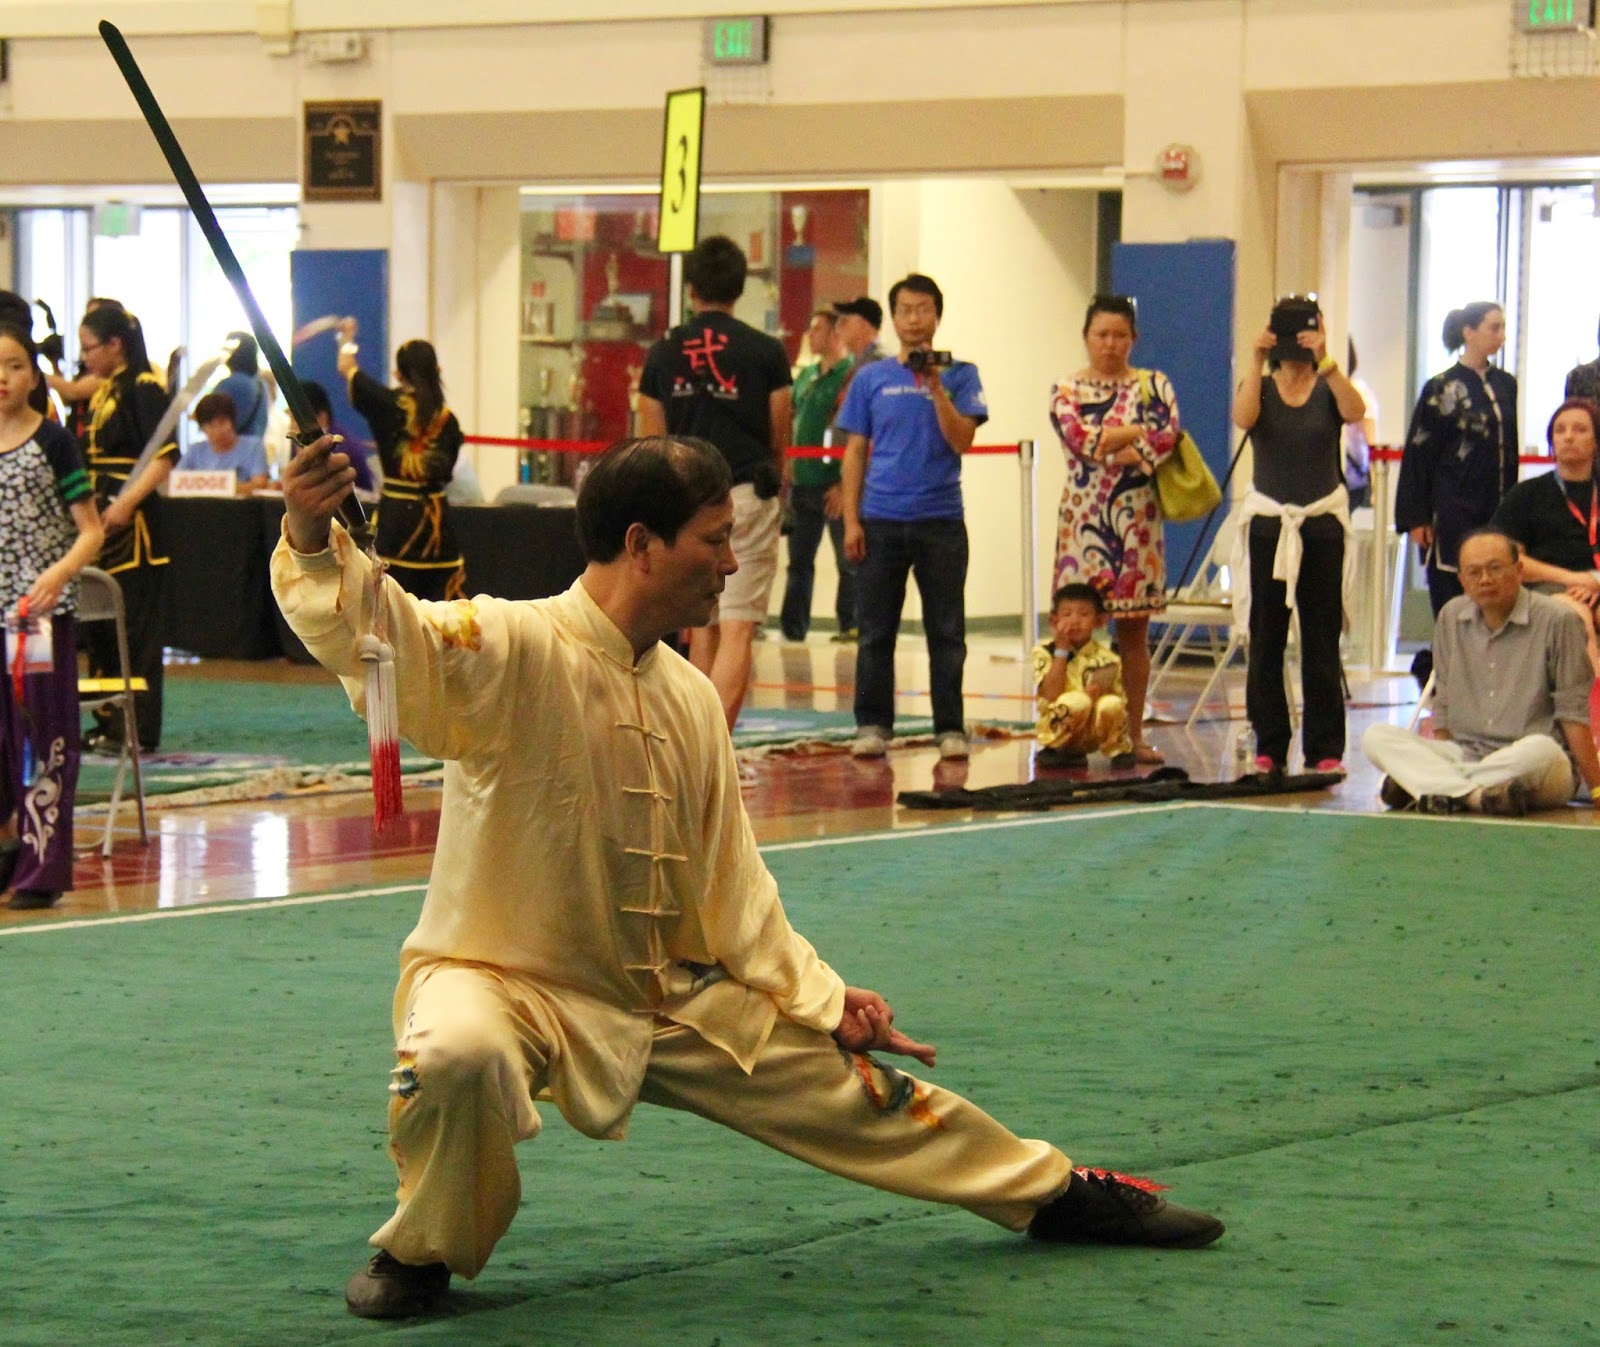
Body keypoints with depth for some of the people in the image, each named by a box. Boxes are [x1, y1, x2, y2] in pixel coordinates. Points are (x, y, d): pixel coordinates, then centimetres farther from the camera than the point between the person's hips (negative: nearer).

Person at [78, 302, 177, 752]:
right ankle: (108, 725, 17)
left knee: (133, 628, -6)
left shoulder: (144, 387, -11)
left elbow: (165, 456, -18)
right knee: (99, 629, 11)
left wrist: (126, 504, -26)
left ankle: (138, 732, -3)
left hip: (133, 525, -9)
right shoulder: (103, 391, 15)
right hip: (103, 521, 9)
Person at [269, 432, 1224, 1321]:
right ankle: (421, 1255, -10)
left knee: (848, 1081, 13)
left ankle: (1054, 1195, 37)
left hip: (664, 997, 7)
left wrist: (824, 1000, 6)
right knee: (460, 1055, -41)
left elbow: (732, 885, 12)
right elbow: (377, 633, -37)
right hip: (505, 980, -7)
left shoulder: (691, 699, 4)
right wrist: (314, 542, -57)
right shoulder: (515, 651, -19)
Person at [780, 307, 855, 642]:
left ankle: (850, 625, 5)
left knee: (848, 560, 0)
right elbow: (789, 423, 21)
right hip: (802, 485, 7)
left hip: (835, 486, -7)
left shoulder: (853, 375, -8)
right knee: (799, 560, 9)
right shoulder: (805, 376, 15)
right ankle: (792, 625, 13)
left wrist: (845, 485, -19)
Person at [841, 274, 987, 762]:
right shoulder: (871, 379, 8)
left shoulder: (958, 375, 4)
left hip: (941, 520, -1)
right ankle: (872, 725, 10)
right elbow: (855, 452, 8)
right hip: (881, 520, 1)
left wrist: (936, 387, -16)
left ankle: (950, 728, 6)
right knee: (876, 631, 4)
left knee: (946, 632, 2)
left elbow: (962, 440, -7)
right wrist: (851, 520, 0)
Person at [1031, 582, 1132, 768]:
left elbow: (1122, 703, -1)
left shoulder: (1107, 659, -3)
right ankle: (1052, 750, -7)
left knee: (1111, 705, -31)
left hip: (1093, 733, 1)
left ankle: (1117, 751, -3)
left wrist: (1100, 693, -24)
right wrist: (1062, 651, -18)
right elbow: (1051, 695, -20)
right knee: (1078, 701, -34)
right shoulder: (1045, 652, -7)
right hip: (1058, 729, -1)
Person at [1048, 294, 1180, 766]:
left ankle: (1134, 734, 8)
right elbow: (1078, 437, -11)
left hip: (1135, 518, 1)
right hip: (1084, 516, -1)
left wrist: (1107, 443, -12)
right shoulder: (1066, 390, 7)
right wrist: (1138, 432, -9)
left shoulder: (1153, 386, 9)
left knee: (1133, 632, 4)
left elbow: (1167, 435, -8)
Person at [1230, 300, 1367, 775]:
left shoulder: (1328, 390, 5)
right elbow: (1244, 417, -15)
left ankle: (1326, 748, 2)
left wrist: (1324, 361, -25)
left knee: (1322, 638, -1)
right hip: (1268, 522, 1)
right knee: (1266, 639, 1)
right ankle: (1269, 745, 8)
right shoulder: (1261, 387, 7)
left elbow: (1355, 411, -18)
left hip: (1323, 521, -1)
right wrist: (1258, 360, -19)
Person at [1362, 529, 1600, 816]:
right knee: (1376, 738, -16)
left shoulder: (1556, 620, -5)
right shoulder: (1451, 617, 10)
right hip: (1463, 755, 4)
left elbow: (1572, 712, -5)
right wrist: (1433, 761, 7)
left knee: (1541, 750, -40)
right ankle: (1474, 794, -35)